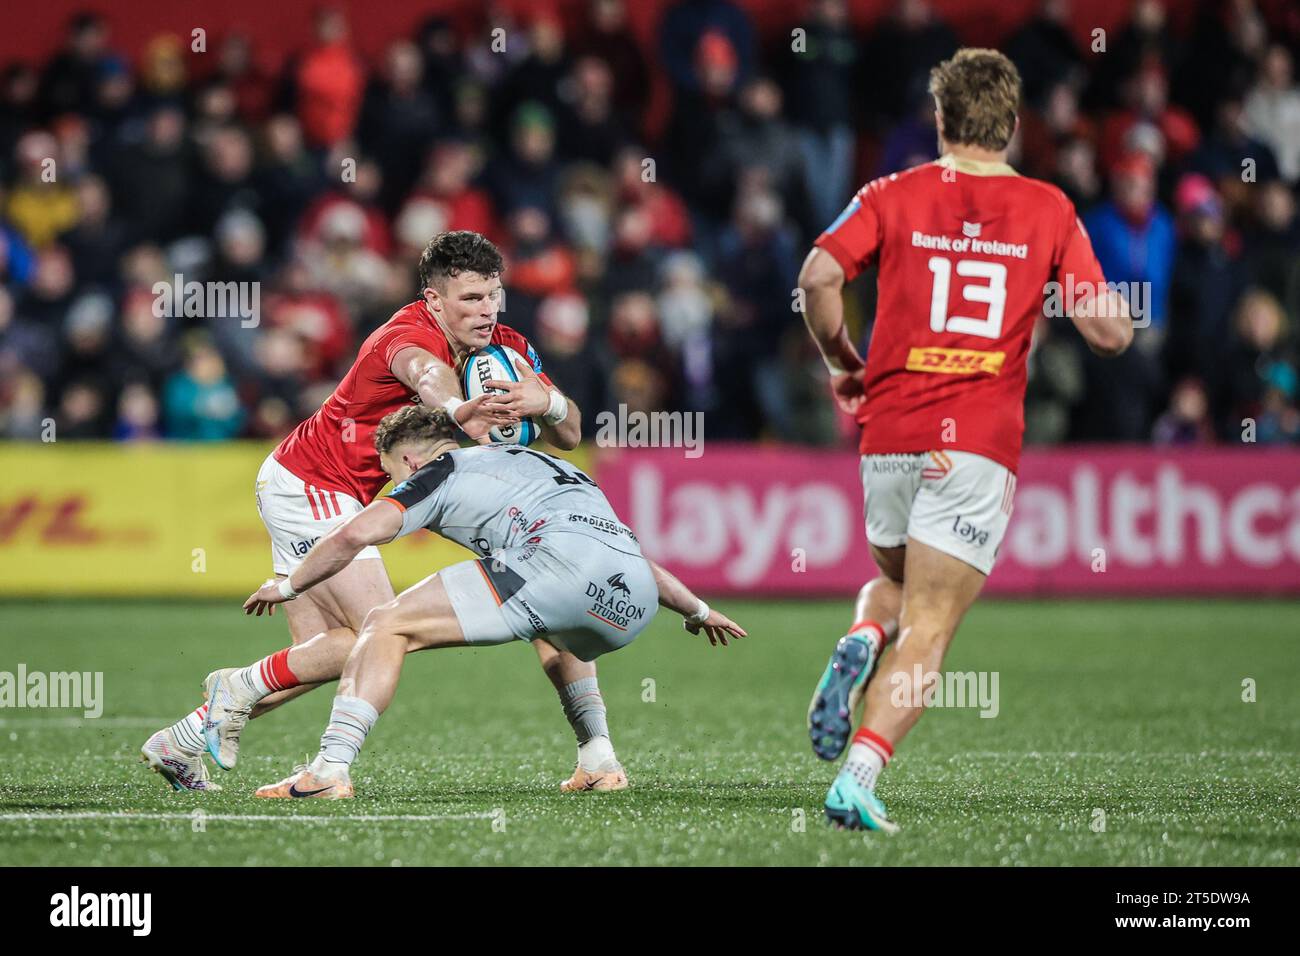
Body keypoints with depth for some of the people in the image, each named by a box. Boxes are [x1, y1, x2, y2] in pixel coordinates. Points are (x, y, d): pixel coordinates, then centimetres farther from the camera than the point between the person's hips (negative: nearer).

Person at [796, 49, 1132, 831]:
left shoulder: (895, 196, 5)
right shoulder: (1049, 210, 3)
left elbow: (819, 275, -10)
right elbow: (1110, 332, -1)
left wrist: (844, 363, 6)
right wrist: (1114, 312, 23)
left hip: (890, 437, 2)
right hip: (980, 443, -2)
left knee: (896, 584, 27)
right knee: (929, 630, -3)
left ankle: (862, 639, -7)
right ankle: (857, 780, -20)